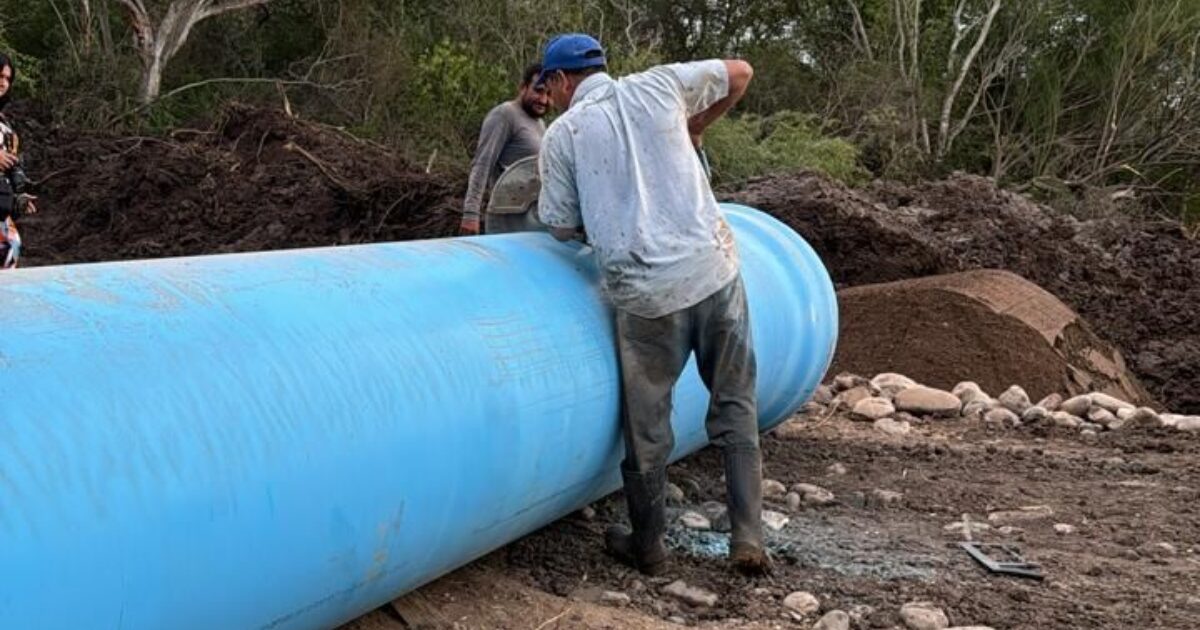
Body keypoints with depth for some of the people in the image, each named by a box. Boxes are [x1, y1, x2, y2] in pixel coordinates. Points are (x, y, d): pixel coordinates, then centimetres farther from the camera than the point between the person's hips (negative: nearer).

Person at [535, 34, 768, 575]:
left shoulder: (562, 135, 2)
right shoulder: (657, 85, 8)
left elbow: (563, 227, 7)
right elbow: (739, 73, 20)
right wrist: (695, 128, 31)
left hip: (646, 292, -2)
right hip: (714, 267, 2)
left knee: (646, 426, 12)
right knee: (735, 408, 14)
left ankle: (648, 548, 27)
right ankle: (748, 541, 12)